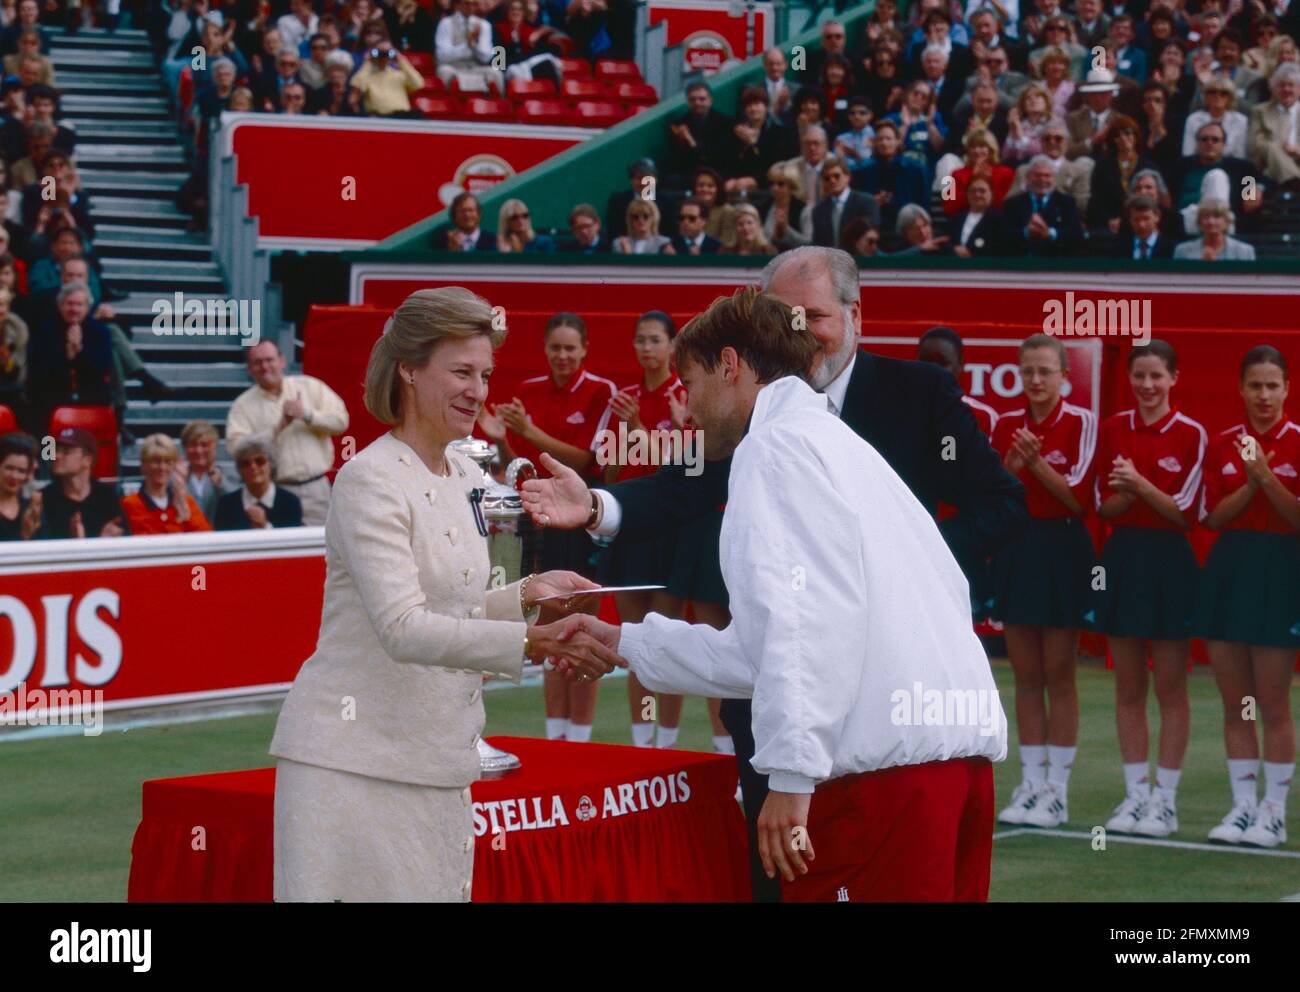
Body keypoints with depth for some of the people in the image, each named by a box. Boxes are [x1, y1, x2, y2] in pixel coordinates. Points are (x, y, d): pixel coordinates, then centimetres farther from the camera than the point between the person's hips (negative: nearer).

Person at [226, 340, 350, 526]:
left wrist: (307, 414, -12)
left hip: (315, 488, 1)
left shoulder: (310, 386, 8)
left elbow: (340, 420, 2)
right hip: (275, 491, -1)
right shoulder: (243, 405, 4)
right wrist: (279, 427, -15)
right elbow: (235, 446, -10)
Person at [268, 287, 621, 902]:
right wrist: (532, 642, -31)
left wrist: (527, 595, 5)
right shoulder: (370, 481, -12)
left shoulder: (466, 478, 13)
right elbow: (403, 630, -23)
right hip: (356, 754, -8)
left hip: (437, 765, 8)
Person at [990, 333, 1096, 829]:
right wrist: (1010, 468, -14)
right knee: (1025, 676, 7)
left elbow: (1079, 496, -11)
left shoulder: (1081, 423, -6)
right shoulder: (1005, 425, 6)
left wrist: (1036, 463, -22)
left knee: (1058, 675, 1)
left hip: (1063, 552, -4)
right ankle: (1031, 783, 12)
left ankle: (1058, 789, 6)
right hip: (1014, 550, 4)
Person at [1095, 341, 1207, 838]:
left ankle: (1166, 797, 7)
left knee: (1170, 688, 2)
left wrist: (1140, 484, -23)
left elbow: (1185, 512, -9)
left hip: (1170, 562, -3)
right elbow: (1105, 508, 4)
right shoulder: (1111, 429, 5)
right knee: (1128, 688, 8)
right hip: (1121, 558, 3)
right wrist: (1127, 492, -17)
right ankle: (1135, 792, 15)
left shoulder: (1191, 434, -5)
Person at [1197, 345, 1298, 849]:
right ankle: (1243, 806, 14)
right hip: (1227, 570, 4)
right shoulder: (1222, 445, 6)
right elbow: (1213, 516, 0)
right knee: (1234, 705, 7)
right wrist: (1250, 482, -14)